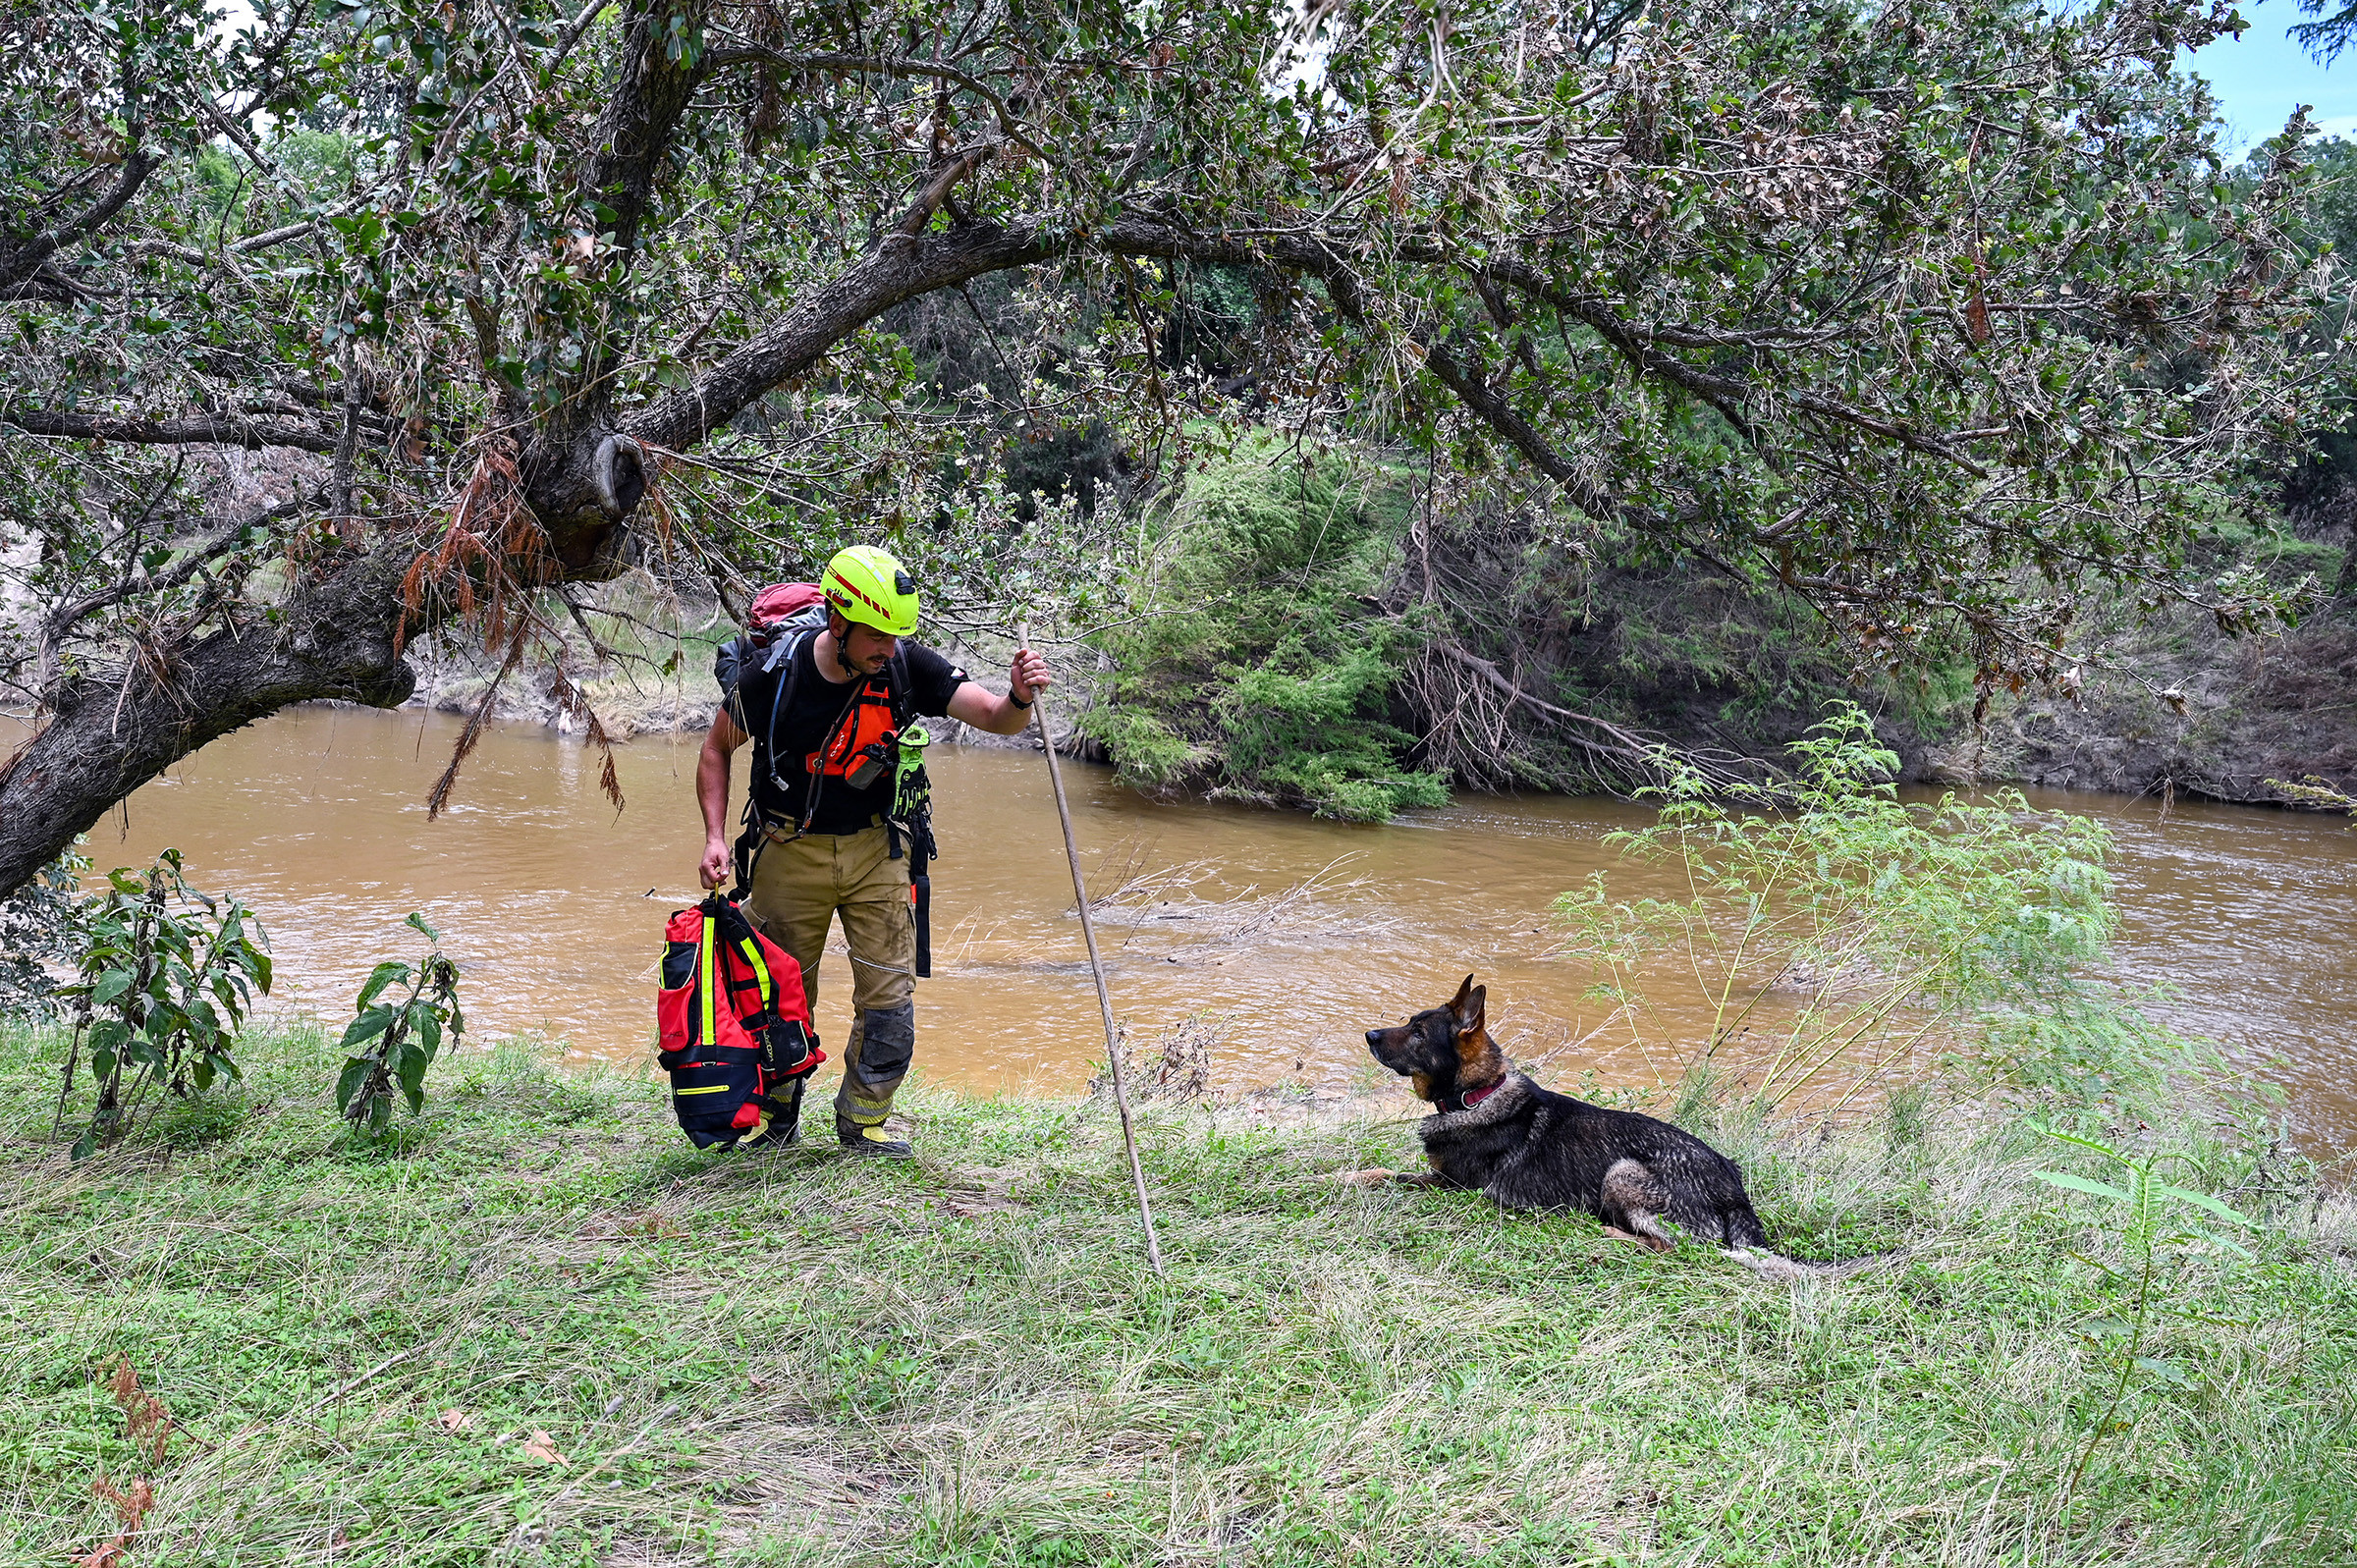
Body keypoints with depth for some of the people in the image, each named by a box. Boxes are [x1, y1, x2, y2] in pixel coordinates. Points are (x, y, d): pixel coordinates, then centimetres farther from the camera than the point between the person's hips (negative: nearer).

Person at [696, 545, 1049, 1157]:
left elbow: (994, 716, -20)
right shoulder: (774, 674, -19)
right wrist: (715, 837, -12)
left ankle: (863, 1121, 17)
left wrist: (1019, 698, -43)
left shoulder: (908, 666, -16)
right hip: (792, 852, -1)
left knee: (890, 993, -2)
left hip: (874, 848, 1)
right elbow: (716, 749, -3)